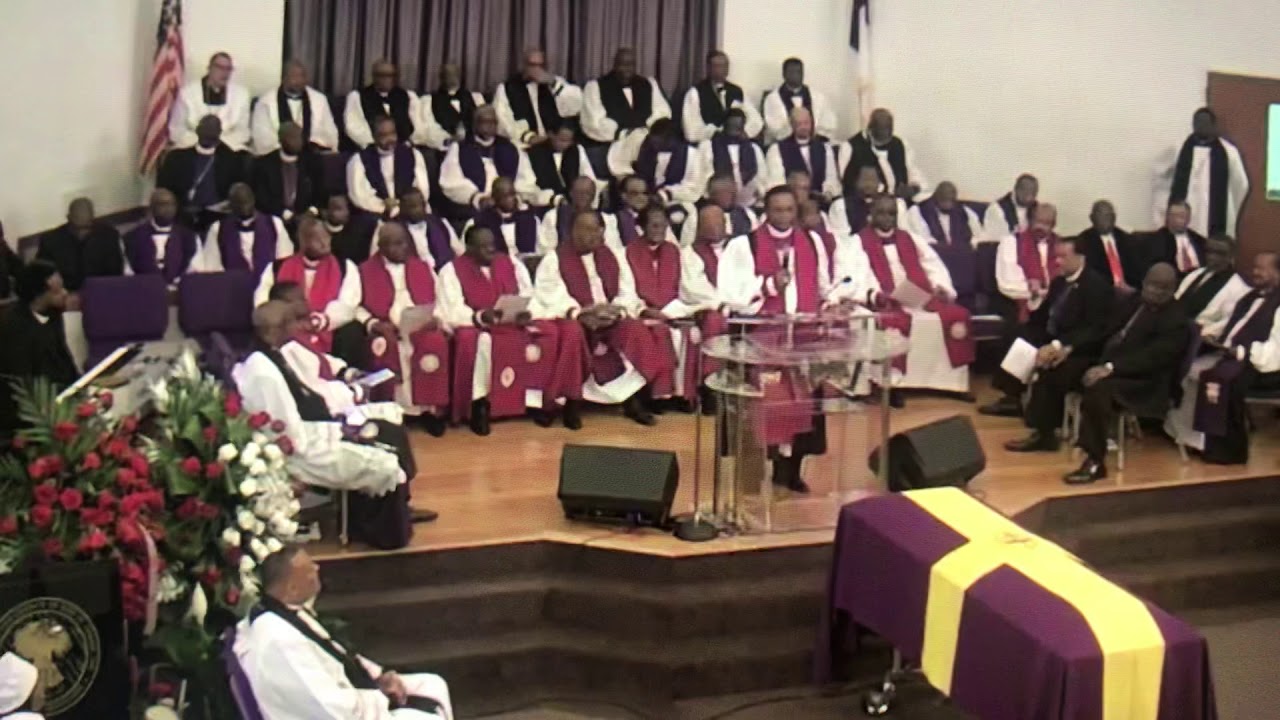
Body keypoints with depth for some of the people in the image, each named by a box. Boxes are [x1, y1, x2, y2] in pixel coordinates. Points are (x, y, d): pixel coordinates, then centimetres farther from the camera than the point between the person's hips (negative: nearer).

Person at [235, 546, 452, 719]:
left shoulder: (283, 612, -3)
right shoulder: (279, 640, -32)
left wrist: (378, 676, -1)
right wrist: (384, 697, -14)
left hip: (338, 698, 10)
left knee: (433, 685, 13)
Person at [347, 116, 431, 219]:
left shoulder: (413, 154, 12)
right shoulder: (358, 160, 6)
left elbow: (422, 190, 4)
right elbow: (359, 196, -2)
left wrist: (399, 207, -10)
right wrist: (385, 207, -11)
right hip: (376, 216, -1)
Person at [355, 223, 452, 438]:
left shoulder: (423, 267, 19)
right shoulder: (366, 270, 10)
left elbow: (438, 301, 16)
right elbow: (357, 307, 2)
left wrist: (435, 318, -6)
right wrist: (375, 325, -15)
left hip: (422, 327, 2)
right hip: (386, 329, -2)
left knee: (436, 342, -30)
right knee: (384, 346, -35)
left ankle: (432, 408, -21)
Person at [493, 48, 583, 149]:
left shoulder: (554, 84, 17)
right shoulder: (506, 89, 11)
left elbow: (578, 103, 3)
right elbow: (504, 120, -2)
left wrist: (553, 83, -7)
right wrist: (529, 137, -15)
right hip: (525, 147, -2)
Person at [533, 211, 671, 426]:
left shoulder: (614, 257, 14)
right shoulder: (553, 260, 3)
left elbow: (627, 293, 5)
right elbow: (552, 296, -10)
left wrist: (615, 312, -17)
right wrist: (579, 314, -27)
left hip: (612, 320, 3)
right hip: (573, 320, -3)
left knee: (636, 331, -25)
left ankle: (633, 400, -17)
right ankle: (571, 403, -23)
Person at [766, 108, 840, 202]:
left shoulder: (824, 147, 18)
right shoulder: (777, 149, 6)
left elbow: (831, 177, 12)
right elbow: (776, 181, -3)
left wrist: (828, 193, -9)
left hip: (821, 202, 3)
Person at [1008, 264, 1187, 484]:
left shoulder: (1175, 321, -13)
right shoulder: (1134, 300, 12)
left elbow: (1152, 358, -25)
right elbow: (1105, 332, 16)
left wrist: (1109, 368, -35)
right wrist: (1069, 349, 1)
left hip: (1142, 381, -9)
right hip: (1105, 362, 9)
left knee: (1097, 389, -38)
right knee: (1054, 371, 4)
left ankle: (1095, 462, -32)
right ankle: (1043, 434, 14)